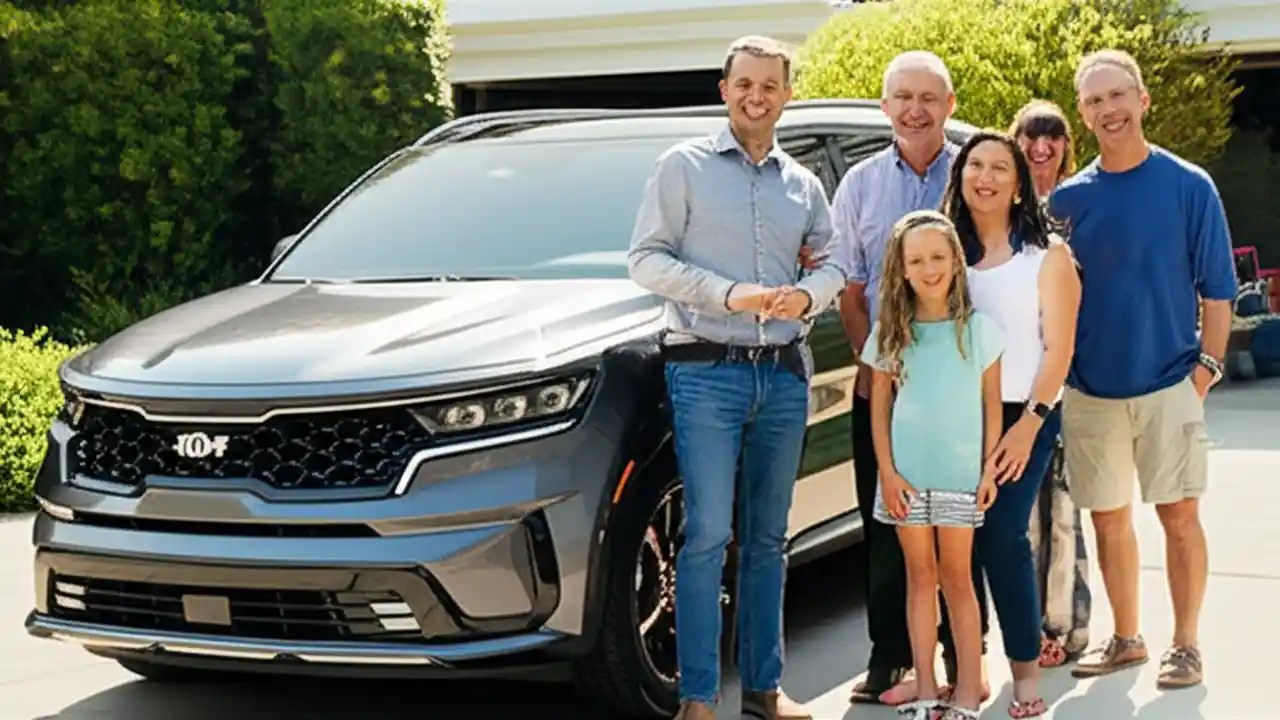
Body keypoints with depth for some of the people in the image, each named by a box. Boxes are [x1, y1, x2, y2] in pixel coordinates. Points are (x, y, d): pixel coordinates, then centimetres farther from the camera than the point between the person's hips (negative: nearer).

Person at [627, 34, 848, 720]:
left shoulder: (803, 183, 15)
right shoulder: (684, 165, 1)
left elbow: (832, 262, 14)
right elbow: (646, 258, -4)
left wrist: (807, 295, -9)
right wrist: (729, 295, -15)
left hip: (784, 374, 5)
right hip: (707, 371, -4)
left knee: (767, 536, 9)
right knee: (707, 535, -9)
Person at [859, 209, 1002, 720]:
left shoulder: (979, 329, -1)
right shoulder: (889, 333, 2)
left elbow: (991, 406, 2)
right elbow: (879, 408, 4)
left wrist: (990, 469, -3)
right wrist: (886, 471, -4)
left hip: (961, 476, -1)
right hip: (906, 476, 1)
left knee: (957, 578, 5)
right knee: (920, 577, 7)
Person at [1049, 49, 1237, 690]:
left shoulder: (1189, 186, -4)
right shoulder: (1068, 199, 4)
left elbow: (1217, 289, -2)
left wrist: (1207, 367, -8)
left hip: (1167, 384, -3)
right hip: (1089, 390, 3)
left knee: (1179, 515, 0)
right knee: (1108, 517, 11)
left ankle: (1185, 645, 13)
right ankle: (1126, 638, 24)